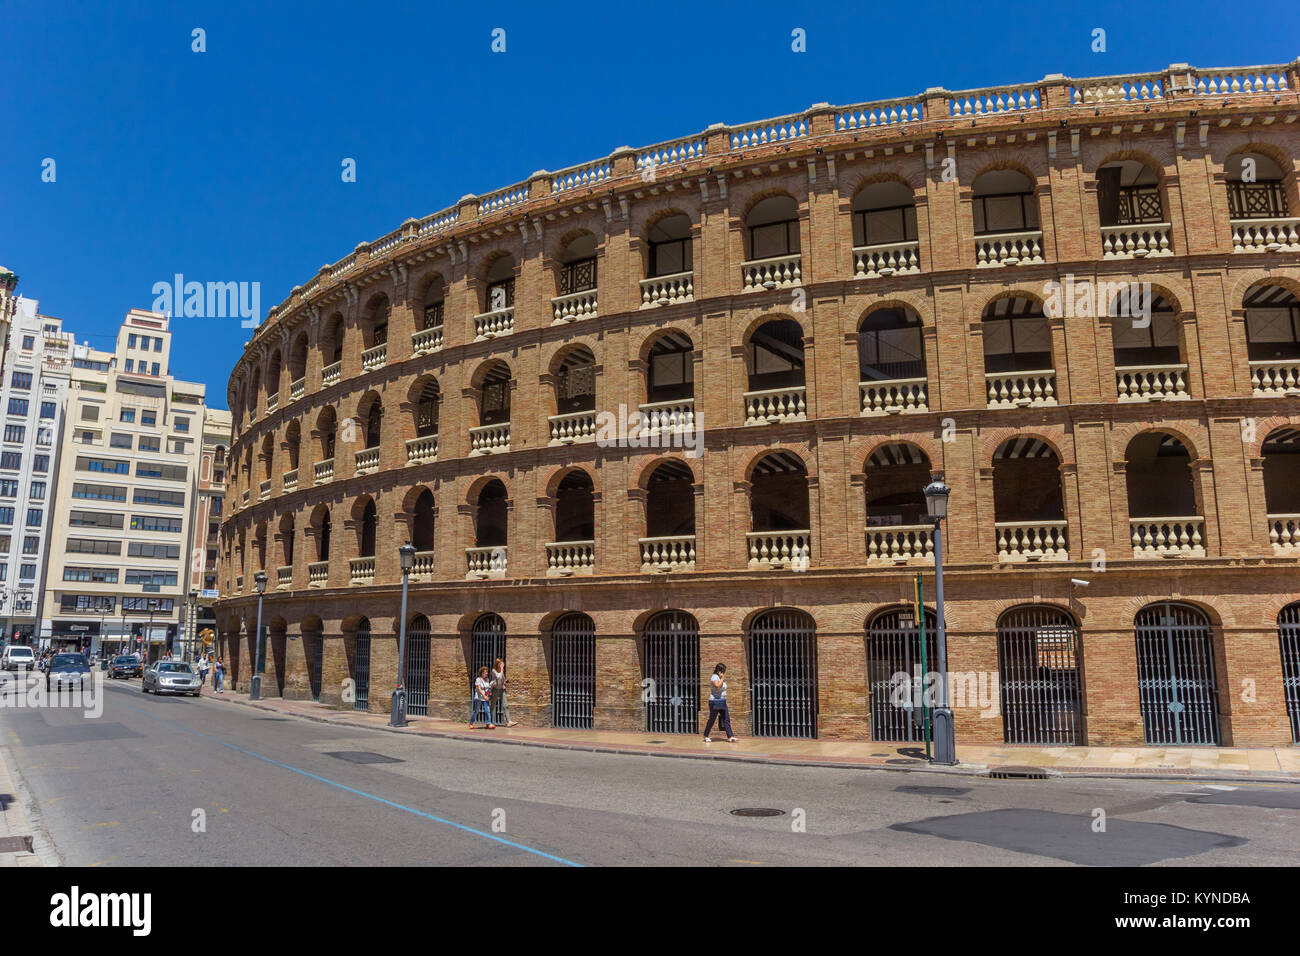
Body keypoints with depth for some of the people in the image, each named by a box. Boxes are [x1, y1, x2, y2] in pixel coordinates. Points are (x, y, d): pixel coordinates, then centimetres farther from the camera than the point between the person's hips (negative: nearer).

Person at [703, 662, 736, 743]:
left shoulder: (721, 678, 15)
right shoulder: (714, 677, -13)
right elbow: (718, 686, -30)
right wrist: (722, 678, -20)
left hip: (722, 702, 8)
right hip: (715, 702, -8)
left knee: (726, 719, 0)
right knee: (712, 720, 1)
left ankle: (730, 736, -2)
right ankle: (706, 736, 15)